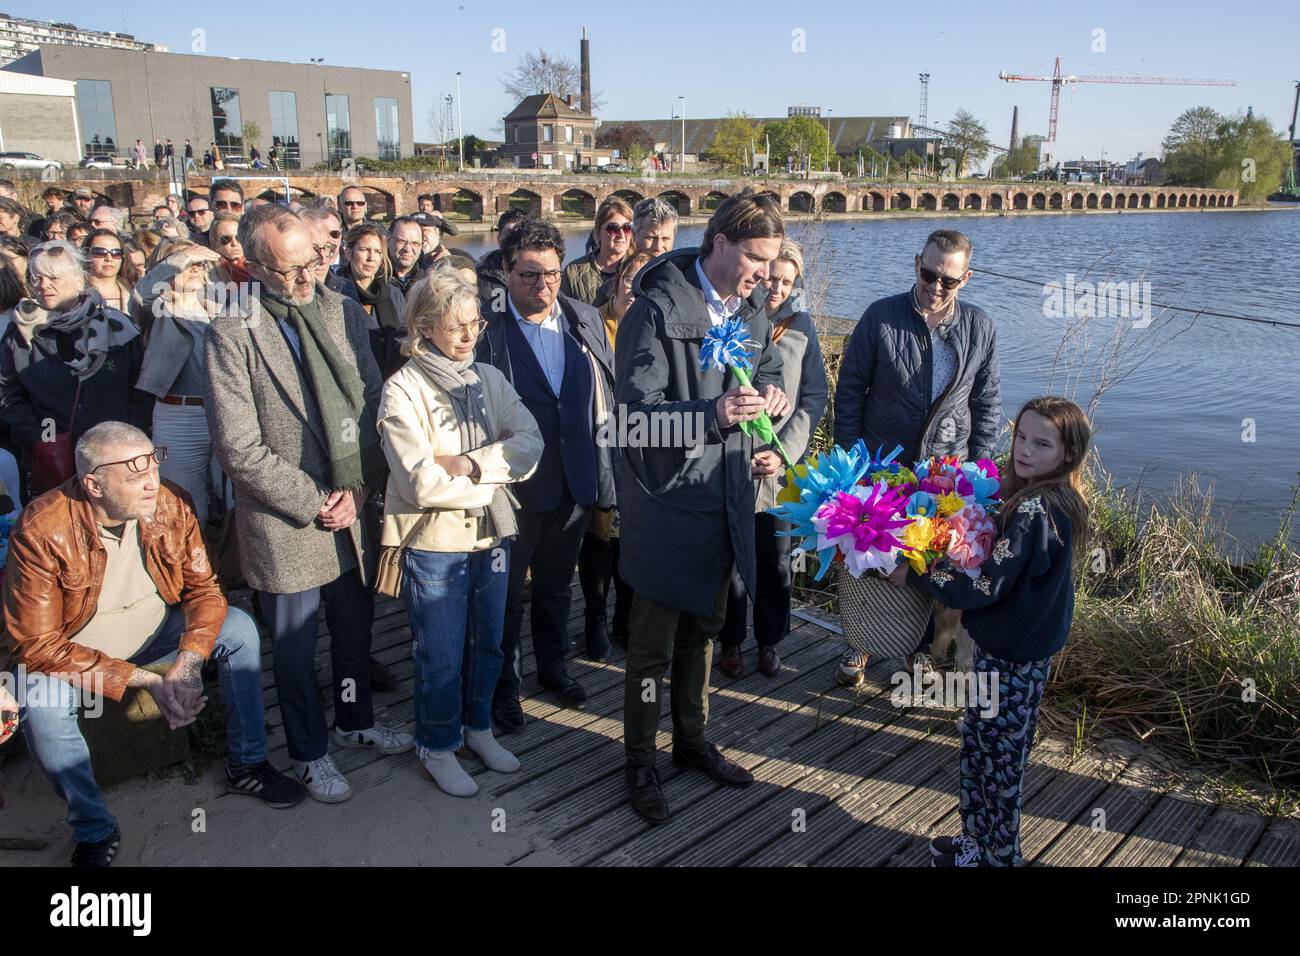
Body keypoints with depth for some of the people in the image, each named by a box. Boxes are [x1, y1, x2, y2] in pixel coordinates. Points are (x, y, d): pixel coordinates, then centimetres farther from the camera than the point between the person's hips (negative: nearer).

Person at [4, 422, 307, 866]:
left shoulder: (170, 505, -18)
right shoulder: (41, 532, -29)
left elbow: (204, 587, -9)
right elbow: (37, 646, -27)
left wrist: (188, 662, -27)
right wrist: (144, 680, -32)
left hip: (155, 629, 4)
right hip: (74, 652, -3)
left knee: (239, 629, -16)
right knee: (42, 708, -33)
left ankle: (246, 765, 1)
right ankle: (95, 832, -8)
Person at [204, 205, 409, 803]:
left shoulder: (344, 315, 1)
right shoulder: (232, 333, -13)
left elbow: (373, 409, 5)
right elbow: (239, 447, -15)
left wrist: (360, 489, -6)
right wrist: (314, 503, -14)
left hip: (353, 511, 4)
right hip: (284, 524, -4)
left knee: (355, 629, 20)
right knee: (296, 649, 13)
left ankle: (356, 723, 44)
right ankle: (310, 754, 34)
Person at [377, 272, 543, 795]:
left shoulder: (489, 378, 4)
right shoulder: (403, 389, -11)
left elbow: (530, 443, -7)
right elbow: (421, 481, -19)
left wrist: (468, 464, -19)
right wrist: (493, 475, -10)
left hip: (491, 535, 5)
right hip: (434, 541, -5)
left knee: (487, 643, 18)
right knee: (442, 655, 8)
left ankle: (478, 727, 39)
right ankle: (438, 748, 29)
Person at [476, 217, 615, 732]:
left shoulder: (585, 319, 1)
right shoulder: (488, 328, -14)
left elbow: (611, 390, 7)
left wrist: (606, 471, 5)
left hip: (577, 481, 5)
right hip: (515, 486, -4)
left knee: (557, 583, 23)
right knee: (506, 593, 12)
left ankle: (552, 664, 43)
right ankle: (504, 685, 30)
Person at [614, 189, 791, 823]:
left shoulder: (750, 308, 6)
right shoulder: (657, 310, -17)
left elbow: (768, 368, 21)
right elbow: (635, 409, -21)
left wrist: (770, 392, -4)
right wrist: (713, 413, -36)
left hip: (727, 496, 7)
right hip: (669, 501, -7)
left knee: (703, 627, 21)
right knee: (653, 640, 6)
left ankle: (692, 740, 40)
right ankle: (640, 760, 25)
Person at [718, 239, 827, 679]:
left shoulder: (800, 324, 2)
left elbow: (814, 396, 1)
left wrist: (783, 451, -11)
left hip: (783, 464, 2)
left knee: (776, 559, 11)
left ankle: (769, 640, 32)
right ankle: (730, 640, 28)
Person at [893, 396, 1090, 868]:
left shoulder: (1031, 512, -26)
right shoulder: (1059, 502, 3)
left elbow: (986, 587, -26)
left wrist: (914, 573, -19)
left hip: (1008, 660, -9)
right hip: (1025, 651, 9)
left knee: (994, 758, 8)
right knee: (978, 745, 21)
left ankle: (996, 854, 26)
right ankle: (983, 839, 37)